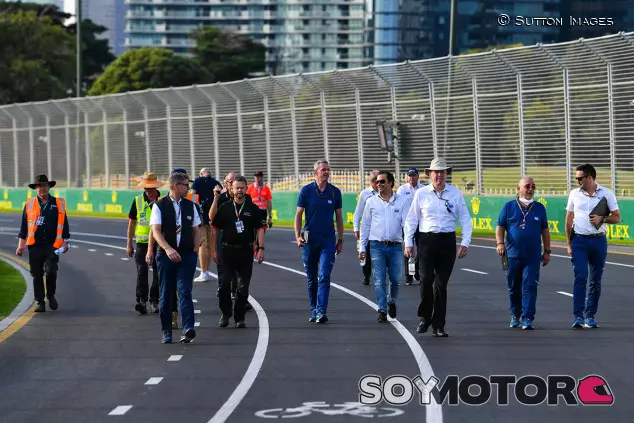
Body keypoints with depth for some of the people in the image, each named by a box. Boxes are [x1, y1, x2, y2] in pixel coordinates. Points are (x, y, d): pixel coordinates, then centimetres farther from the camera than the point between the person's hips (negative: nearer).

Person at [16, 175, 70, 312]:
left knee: (51, 272, -14)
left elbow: (64, 225, 10)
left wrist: (65, 242, 5)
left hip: (52, 246, -1)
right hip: (35, 246, 2)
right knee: (37, 275, 3)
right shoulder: (29, 204, 9)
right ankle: (40, 302, 12)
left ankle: (51, 296, 11)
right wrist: (21, 245, 8)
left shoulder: (58, 204, 7)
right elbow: (24, 226, 11)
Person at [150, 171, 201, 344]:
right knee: (166, 296, 4)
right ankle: (166, 333, 12)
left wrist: (195, 251, 3)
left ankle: (188, 329, -22)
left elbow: (196, 230, 16)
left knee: (184, 292, -11)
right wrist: (168, 249, -26)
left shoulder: (190, 206, 10)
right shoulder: (159, 206, -2)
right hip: (166, 256, -2)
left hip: (187, 255, 2)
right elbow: (156, 231, -12)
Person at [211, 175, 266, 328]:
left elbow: (260, 229, 2)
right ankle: (225, 313, 8)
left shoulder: (253, 209, 5)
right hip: (228, 250, 0)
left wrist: (261, 249, -9)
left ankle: (239, 317, 11)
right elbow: (214, 229, 9)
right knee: (224, 283, -9)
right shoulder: (224, 208, 6)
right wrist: (213, 250, 4)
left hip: (246, 251, 0)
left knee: (243, 286, 2)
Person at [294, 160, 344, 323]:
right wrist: (297, 236, -9)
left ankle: (322, 311, -17)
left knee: (324, 277, -11)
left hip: (328, 240, 0)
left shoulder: (335, 192, 5)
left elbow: (339, 217, 12)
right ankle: (314, 311, 20)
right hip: (309, 240, 0)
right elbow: (298, 214, 2)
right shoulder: (306, 191, 1)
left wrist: (340, 240, 11)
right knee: (311, 279, 9)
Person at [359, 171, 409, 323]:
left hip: (395, 246, 0)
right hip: (377, 246, 0)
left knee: (396, 279, 4)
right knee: (379, 281, -4)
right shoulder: (372, 202, 8)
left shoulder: (402, 200, 4)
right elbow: (365, 225, 12)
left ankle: (391, 302, 31)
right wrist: (362, 247, 9)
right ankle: (382, 311, 0)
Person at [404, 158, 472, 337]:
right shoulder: (421, 193, 4)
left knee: (441, 284, 4)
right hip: (427, 240, -1)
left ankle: (438, 326, 10)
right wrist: (408, 243, 3)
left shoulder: (456, 194, 5)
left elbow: (465, 220, 7)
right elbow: (411, 220, 9)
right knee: (426, 278, -16)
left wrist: (465, 243, -1)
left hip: (448, 241, 1)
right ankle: (425, 317, 4)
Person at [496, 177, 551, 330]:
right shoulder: (509, 207, 5)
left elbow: (544, 230, 14)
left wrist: (547, 251, 11)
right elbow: (500, 227, 6)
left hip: (533, 256, 0)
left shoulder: (539, 208, 10)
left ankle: (527, 319, -10)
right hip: (513, 255, 0)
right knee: (513, 288, 10)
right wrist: (500, 243, -10)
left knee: (530, 287, -10)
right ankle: (515, 316, 26)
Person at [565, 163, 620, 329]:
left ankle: (590, 316, 12)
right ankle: (578, 316, -14)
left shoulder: (607, 194, 2)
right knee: (580, 278, -11)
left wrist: (602, 219, -13)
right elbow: (569, 220, 12)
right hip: (579, 241, 0)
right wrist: (569, 244, 8)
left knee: (596, 281, 4)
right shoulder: (574, 194, 7)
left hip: (599, 241, 0)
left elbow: (617, 217, 6)